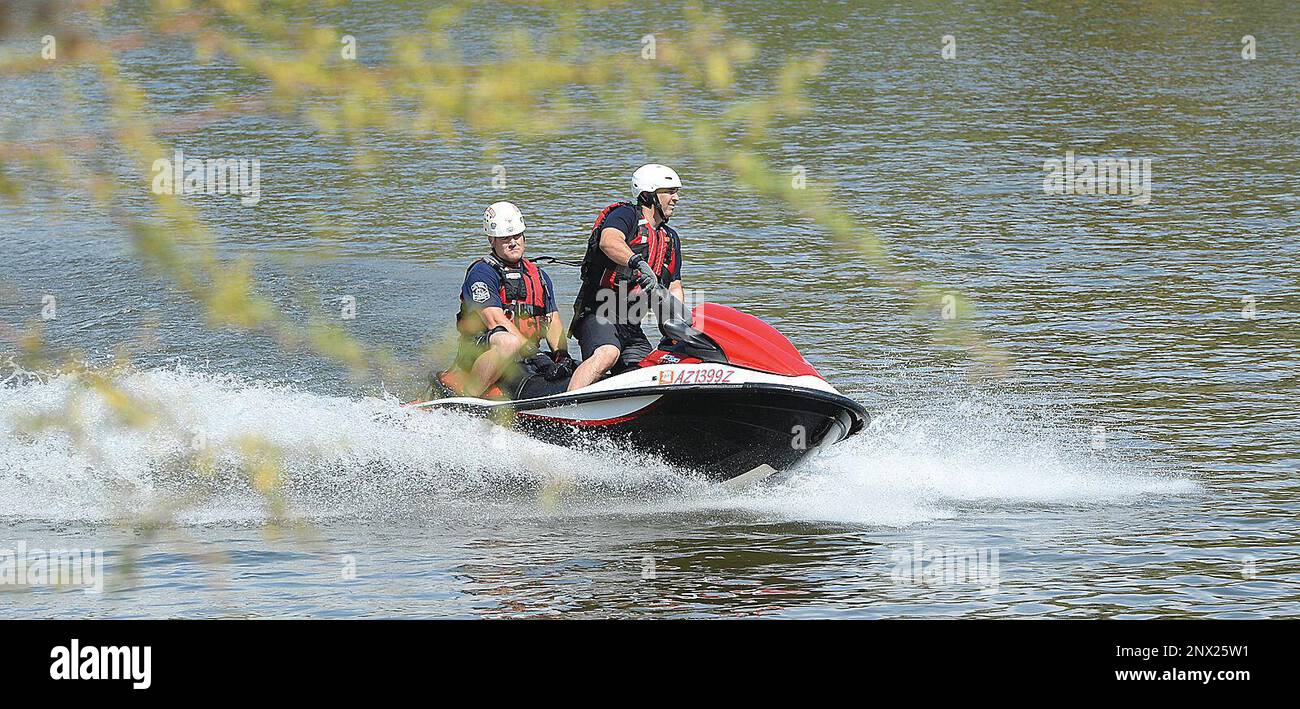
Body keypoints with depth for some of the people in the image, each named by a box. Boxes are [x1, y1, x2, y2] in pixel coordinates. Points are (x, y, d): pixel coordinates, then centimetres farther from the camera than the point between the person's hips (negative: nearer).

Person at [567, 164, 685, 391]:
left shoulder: (670, 238, 23)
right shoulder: (626, 215, 0)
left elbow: (674, 288, 20)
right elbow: (609, 241, -23)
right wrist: (638, 263, -40)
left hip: (631, 326, 9)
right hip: (599, 313, -9)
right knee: (607, 354, -34)